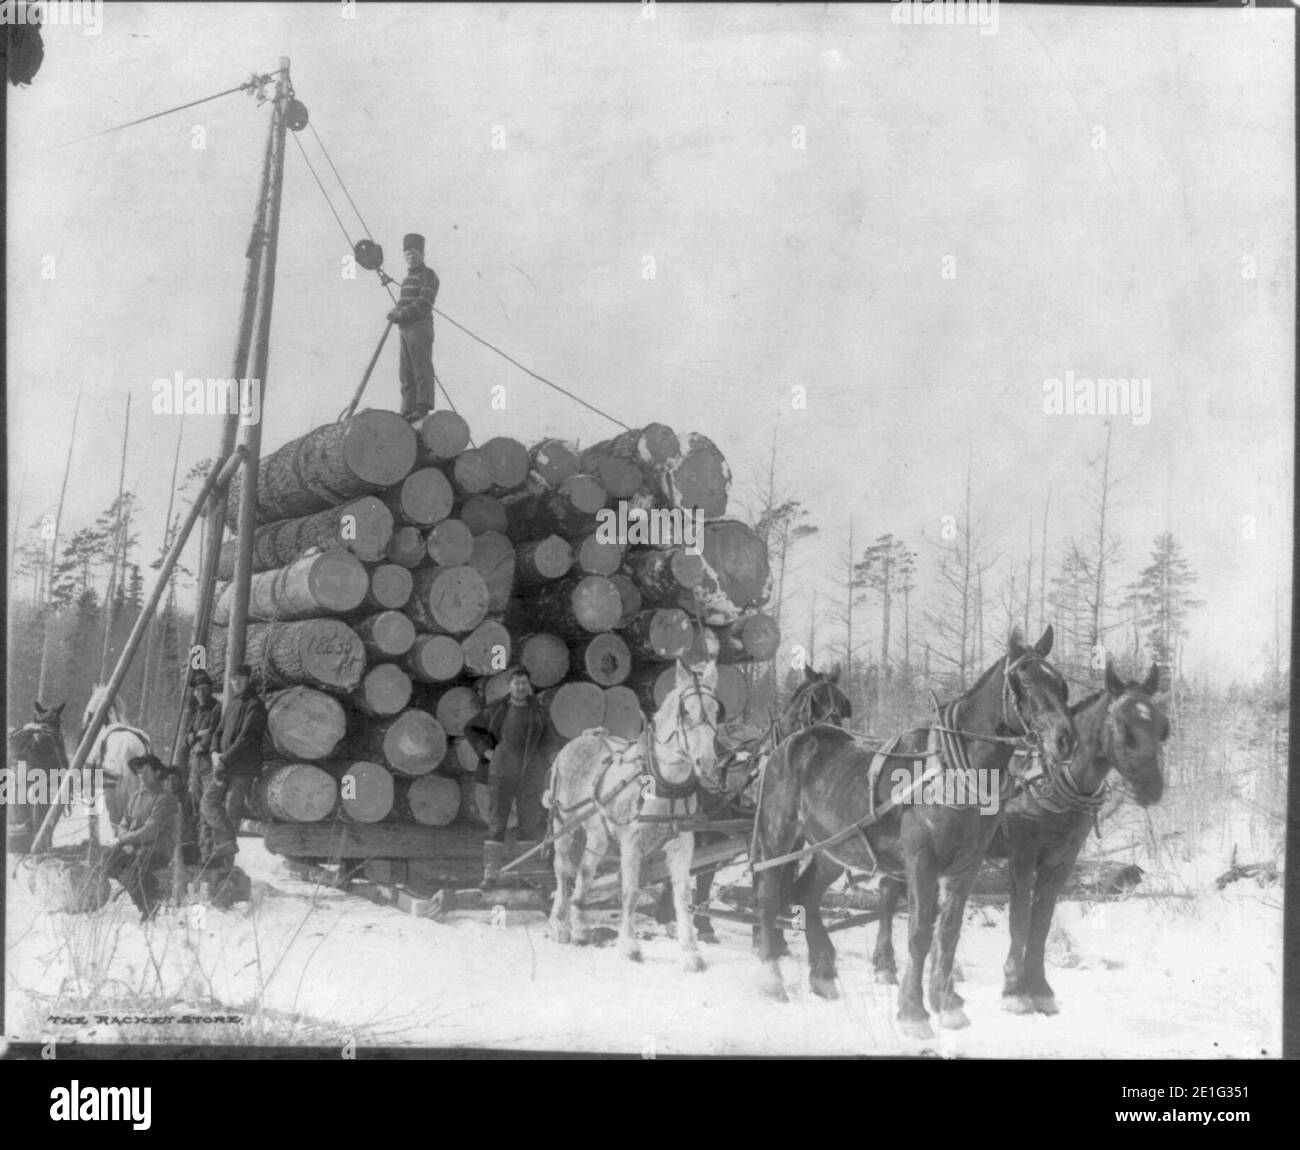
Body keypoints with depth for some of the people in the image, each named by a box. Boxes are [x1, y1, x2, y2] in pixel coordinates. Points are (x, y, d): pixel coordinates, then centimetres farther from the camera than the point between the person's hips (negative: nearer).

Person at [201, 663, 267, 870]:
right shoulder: (232, 702, 16)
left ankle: (225, 857, -2)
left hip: (243, 767, -7)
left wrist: (224, 760, -20)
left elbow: (246, 738, -17)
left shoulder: (254, 705, -10)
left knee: (231, 809, -5)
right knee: (208, 802, -3)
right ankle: (225, 842, 0)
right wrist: (215, 753, 1)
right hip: (225, 765, 7)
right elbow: (221, 730, 20)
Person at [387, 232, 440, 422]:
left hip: (420, 327, -9)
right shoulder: (408, 278, 23)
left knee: (422, 368, -13)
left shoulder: (428, 275, -4)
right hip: (406, 329, 9)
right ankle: (408, 412, 5)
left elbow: (424, 304, -16)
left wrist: (399, 314, -13)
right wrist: (396, 312, 1)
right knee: (406, 372, 5)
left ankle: (423, 408, -19)